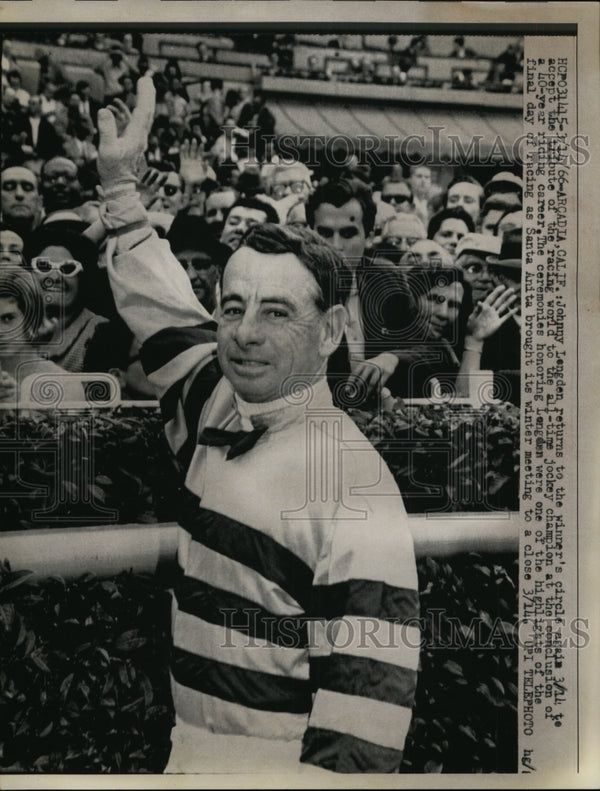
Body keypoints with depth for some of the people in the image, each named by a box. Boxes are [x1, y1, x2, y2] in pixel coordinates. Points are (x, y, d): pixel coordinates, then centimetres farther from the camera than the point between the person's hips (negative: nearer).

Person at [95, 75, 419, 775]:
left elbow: (370, 684, -23)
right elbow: (161, 307, 14)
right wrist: (120, 181, 18)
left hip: (279, 766, -6)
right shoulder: (215, 409, -2)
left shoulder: (353, 480, -23)